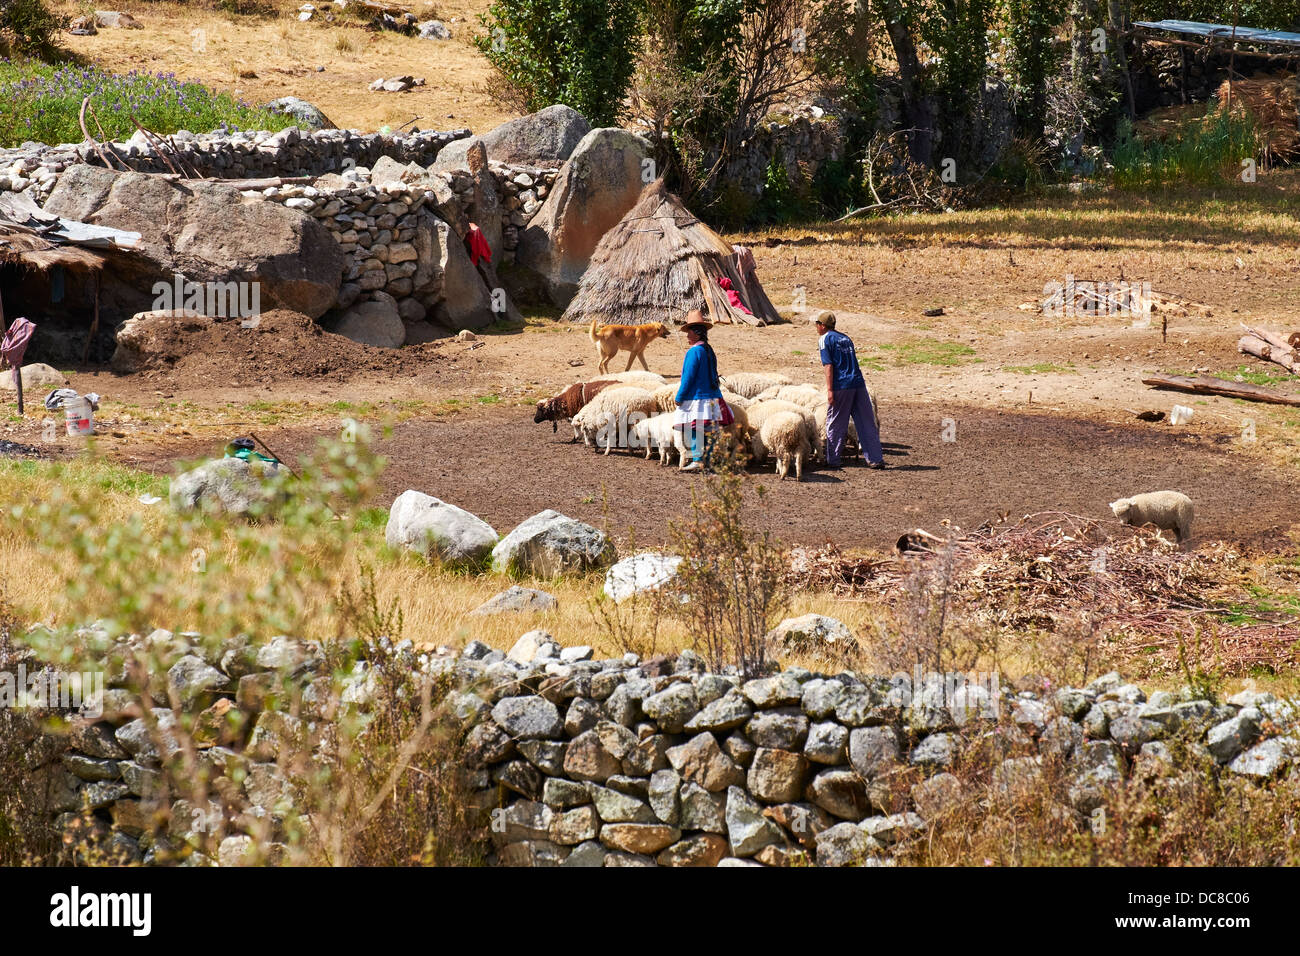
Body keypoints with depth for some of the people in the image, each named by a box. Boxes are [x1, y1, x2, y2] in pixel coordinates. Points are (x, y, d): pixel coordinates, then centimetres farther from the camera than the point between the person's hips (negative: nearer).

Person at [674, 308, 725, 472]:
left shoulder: (694, 352, -15)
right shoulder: (709, 351, 12)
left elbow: (688, 377, -16)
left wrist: (679, 397, -10)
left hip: (696, 398, -9)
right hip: (712, 397, 9)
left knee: (694, 432, -4)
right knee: (709, 431, 10)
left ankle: (697, 460, -7)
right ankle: (705, 460, 14)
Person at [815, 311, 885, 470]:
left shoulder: (825, 339, -2)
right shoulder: (845, 338, 20)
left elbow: (829, 366, -10)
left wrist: (830, 390, -13)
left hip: (841, 385, -6)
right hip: (858, 383, 6)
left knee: (835, 425, 6)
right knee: (866, 423, 6)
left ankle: (832, 460, 9)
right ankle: (876, 459, 5)